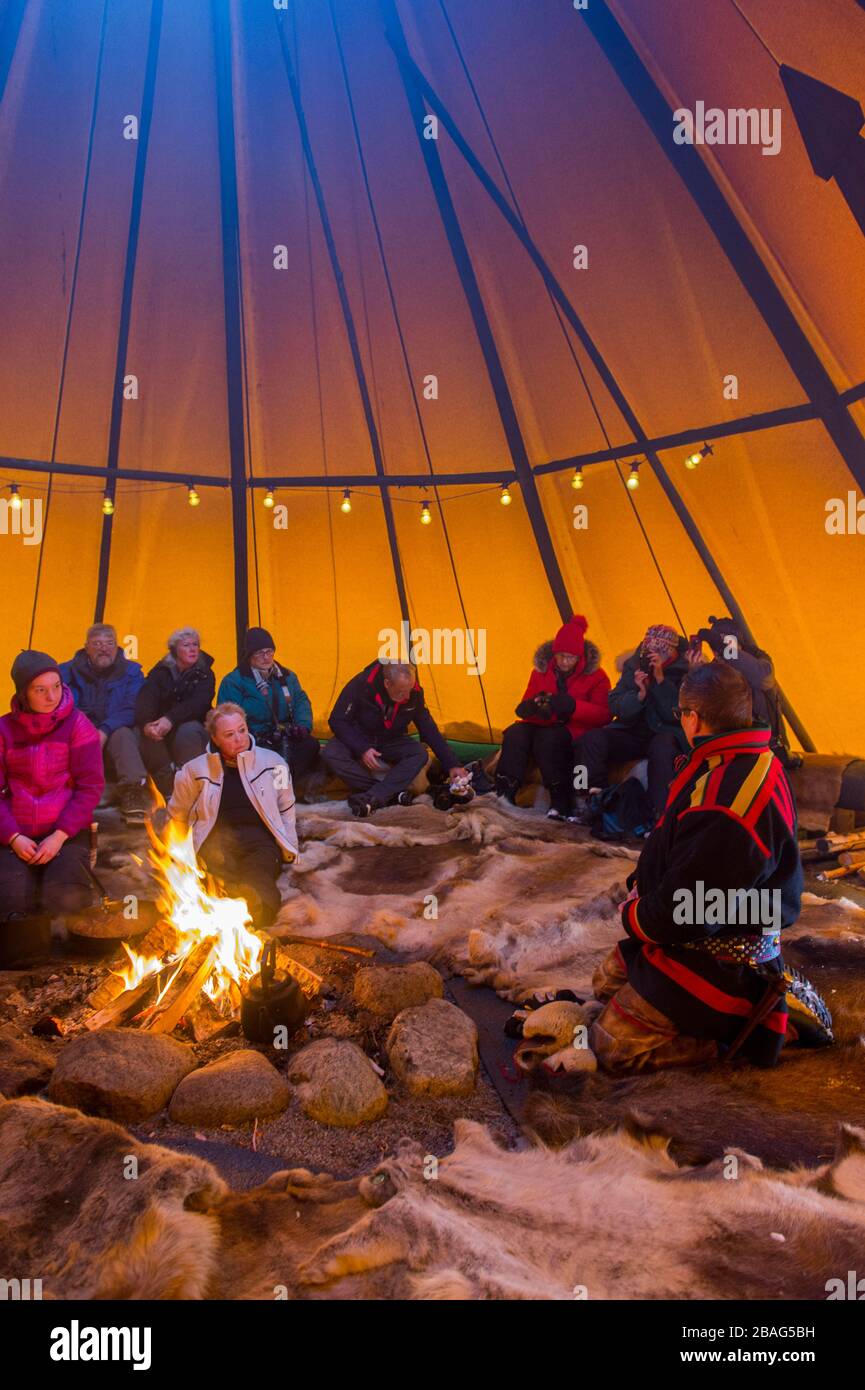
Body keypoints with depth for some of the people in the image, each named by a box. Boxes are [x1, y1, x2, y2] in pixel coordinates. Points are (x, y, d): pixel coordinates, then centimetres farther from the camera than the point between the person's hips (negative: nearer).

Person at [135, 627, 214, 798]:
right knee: (147, 734, -30)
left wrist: (171, 719, -34)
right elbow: (145, 699, -11)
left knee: (188, 731, -35)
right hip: (162, 734, 2)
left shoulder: (204, 674, 3)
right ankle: (170, 791, -22)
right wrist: (146, 723, -34)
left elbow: (198, 703, -16)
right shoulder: (160, 672, 7)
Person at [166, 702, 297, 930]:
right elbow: (177, 817, 25)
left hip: (259, 837, 1)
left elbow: (286, 810, 22)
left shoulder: (272, 762, 12)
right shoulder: (196, 770, 12)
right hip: (216, 839, -1)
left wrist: (288, 847, 14)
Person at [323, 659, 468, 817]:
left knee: (420, 754, -27)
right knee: (331, 754, -33)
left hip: (389, 743, 2)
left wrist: (451, 765, -10)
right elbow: (337, 721, -20)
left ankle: (371, 798, -35)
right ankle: (393, 793, -30)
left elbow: (430, 730, -7)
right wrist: (362, 749, -31)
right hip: (358, 740, -2)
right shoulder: (362, 685, -29)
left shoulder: (414, 693, -19)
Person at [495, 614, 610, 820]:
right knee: (515, 734, -28)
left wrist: (572, 706, -25)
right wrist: (537, 705, -17)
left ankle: (560, 803, -29)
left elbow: (603, 714, -9)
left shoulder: (595, 676, -2)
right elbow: (524, 708, 10)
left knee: (548, 739, -36)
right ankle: (503, 794, -30)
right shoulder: (541, 671, 7)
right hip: (542, 725, 4)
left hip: (574, 732, -3)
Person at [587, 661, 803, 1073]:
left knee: (611, 1045, -6)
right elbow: (686, 861, 15)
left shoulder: (727, 800, -33)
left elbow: (683, 911, -29)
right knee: (608, 982, 23)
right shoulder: (750, 764, 2)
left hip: (718, 958, -10)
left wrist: (634, 916, -9)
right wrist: (642, 886, 3)